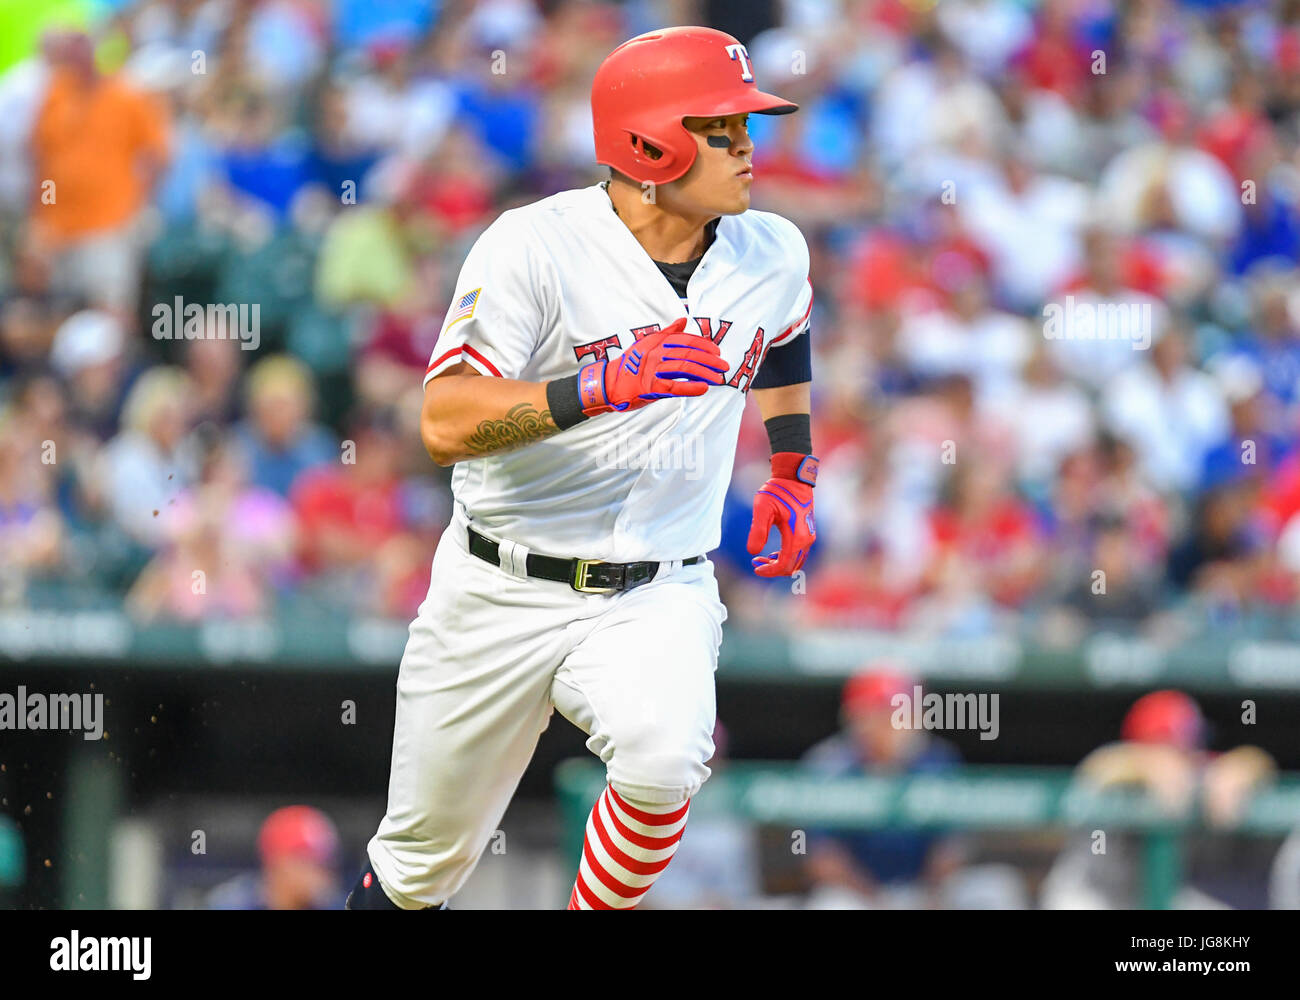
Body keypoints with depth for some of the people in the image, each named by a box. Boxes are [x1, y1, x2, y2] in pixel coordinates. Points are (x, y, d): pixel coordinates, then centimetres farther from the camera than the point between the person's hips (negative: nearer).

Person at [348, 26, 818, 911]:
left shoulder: (771, 255, -1)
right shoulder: (534, 247, -17)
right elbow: (446, 427, -27)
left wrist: (794, 473, 20)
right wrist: (604, 387, -37)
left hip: (659, 596, 2)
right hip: (501, 596, -2)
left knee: (663, 758, -31)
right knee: (426, 860, 9)